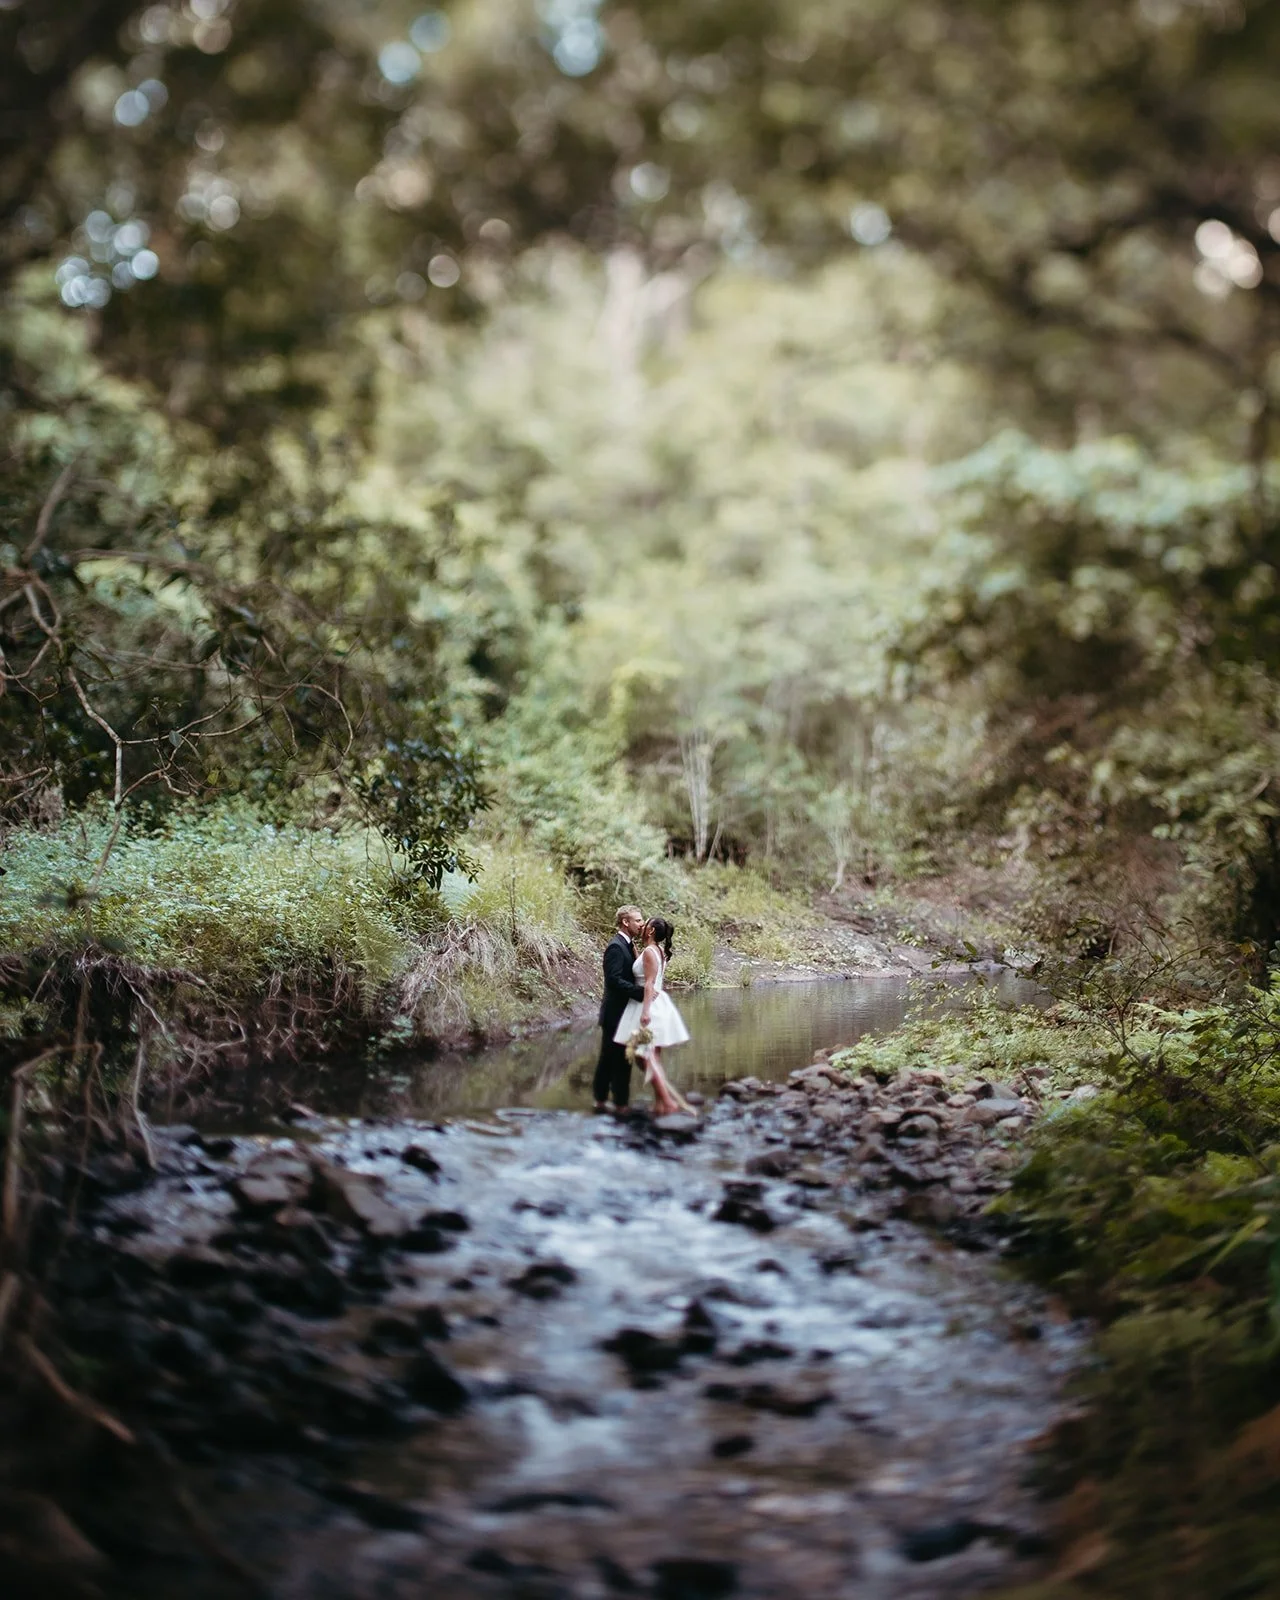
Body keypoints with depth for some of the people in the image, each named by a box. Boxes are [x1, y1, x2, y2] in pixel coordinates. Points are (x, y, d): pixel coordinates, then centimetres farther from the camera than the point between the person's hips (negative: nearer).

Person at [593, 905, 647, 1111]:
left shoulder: (626, 945, 13)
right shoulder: (616, 947, -18)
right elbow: (613, 980, -25)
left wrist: (645, 989, 6)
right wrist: (641, 991, -28)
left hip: (619, 1012, 10)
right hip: (616, 1013, -10)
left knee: (609, 1058, 15)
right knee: (621, 1060, -4)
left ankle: (600, 1100, 23)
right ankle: (621, 1105, 2)